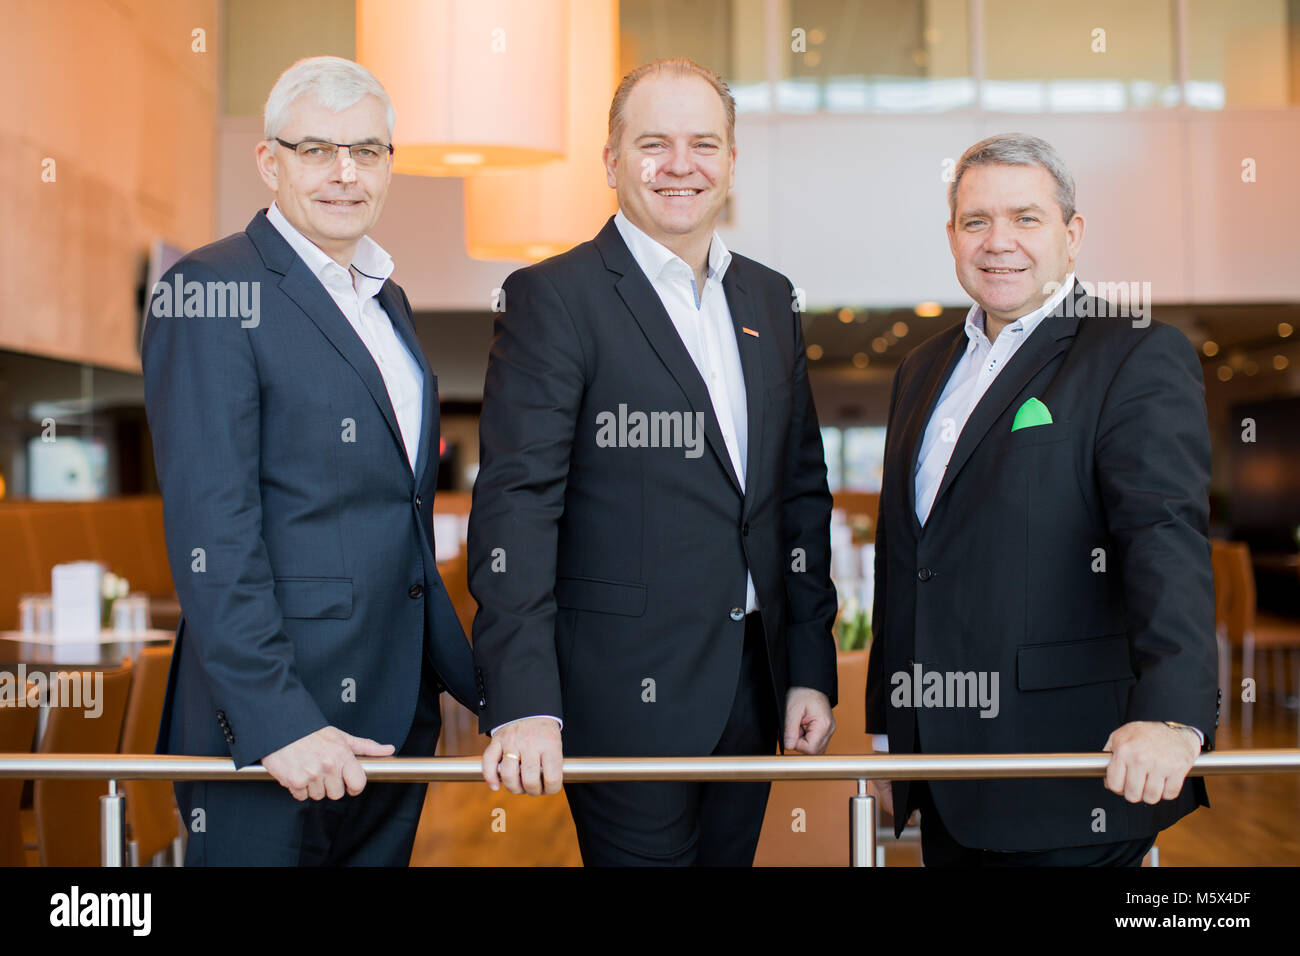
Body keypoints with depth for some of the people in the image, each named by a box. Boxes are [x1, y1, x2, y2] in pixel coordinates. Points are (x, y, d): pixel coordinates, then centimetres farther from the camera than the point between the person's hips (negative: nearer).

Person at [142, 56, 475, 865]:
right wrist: (278, 721, -22)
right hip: (272, 711, -7)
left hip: (397, 713, 7)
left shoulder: (387, 299, 14)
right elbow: (211, 532, -17)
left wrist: (475, 677, 16)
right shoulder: (214, 294, -10)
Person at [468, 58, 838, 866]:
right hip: (627, 689, -6)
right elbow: (517, 504, -15)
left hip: (754, 683, 6)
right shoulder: (552, 297, -9)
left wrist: (811, 669, 9)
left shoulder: (770, 299, 11)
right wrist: (522, 702, -22)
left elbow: (802, 491, 13)